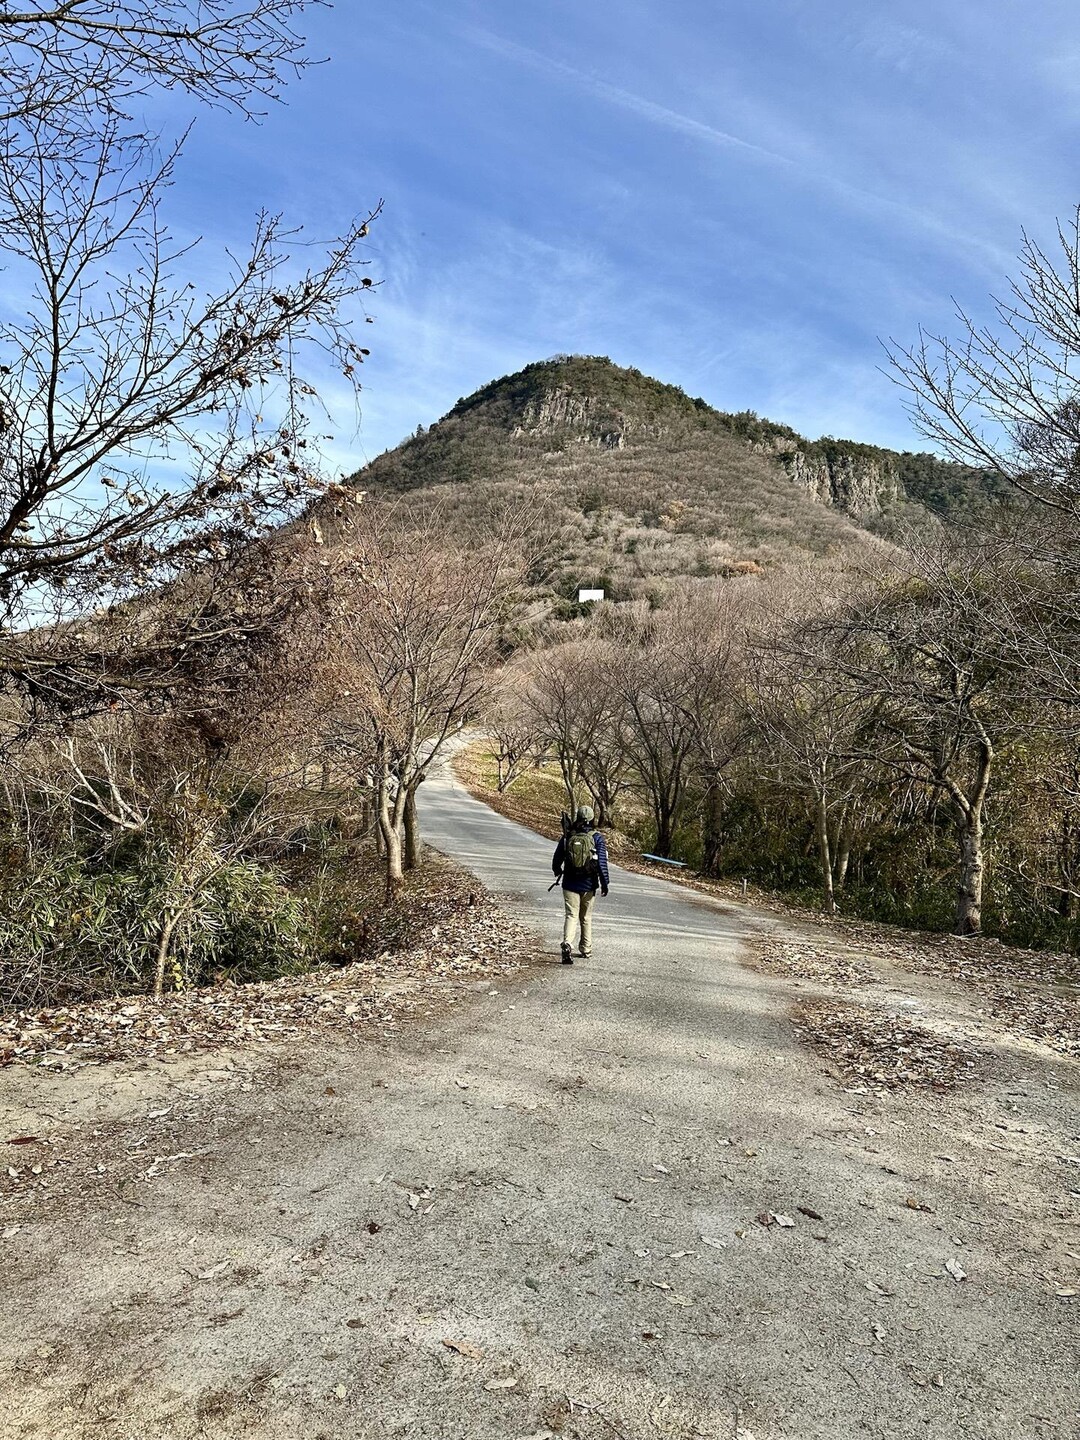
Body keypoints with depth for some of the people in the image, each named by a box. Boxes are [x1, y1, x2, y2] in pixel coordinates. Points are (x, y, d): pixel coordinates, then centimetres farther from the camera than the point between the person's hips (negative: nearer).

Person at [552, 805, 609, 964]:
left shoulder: (567, 837, 0)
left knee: (571, 915, -1)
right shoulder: (597, 838, -6)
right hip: (589, 885, 0)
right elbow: (602, 862, -11)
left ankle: (567, 944, -25)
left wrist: (558, 872, 28)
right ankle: (586, 950, 26)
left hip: (570, 884, 0)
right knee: (586, 918, 16)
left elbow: (556, 860, 7)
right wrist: (604, 883, -4)